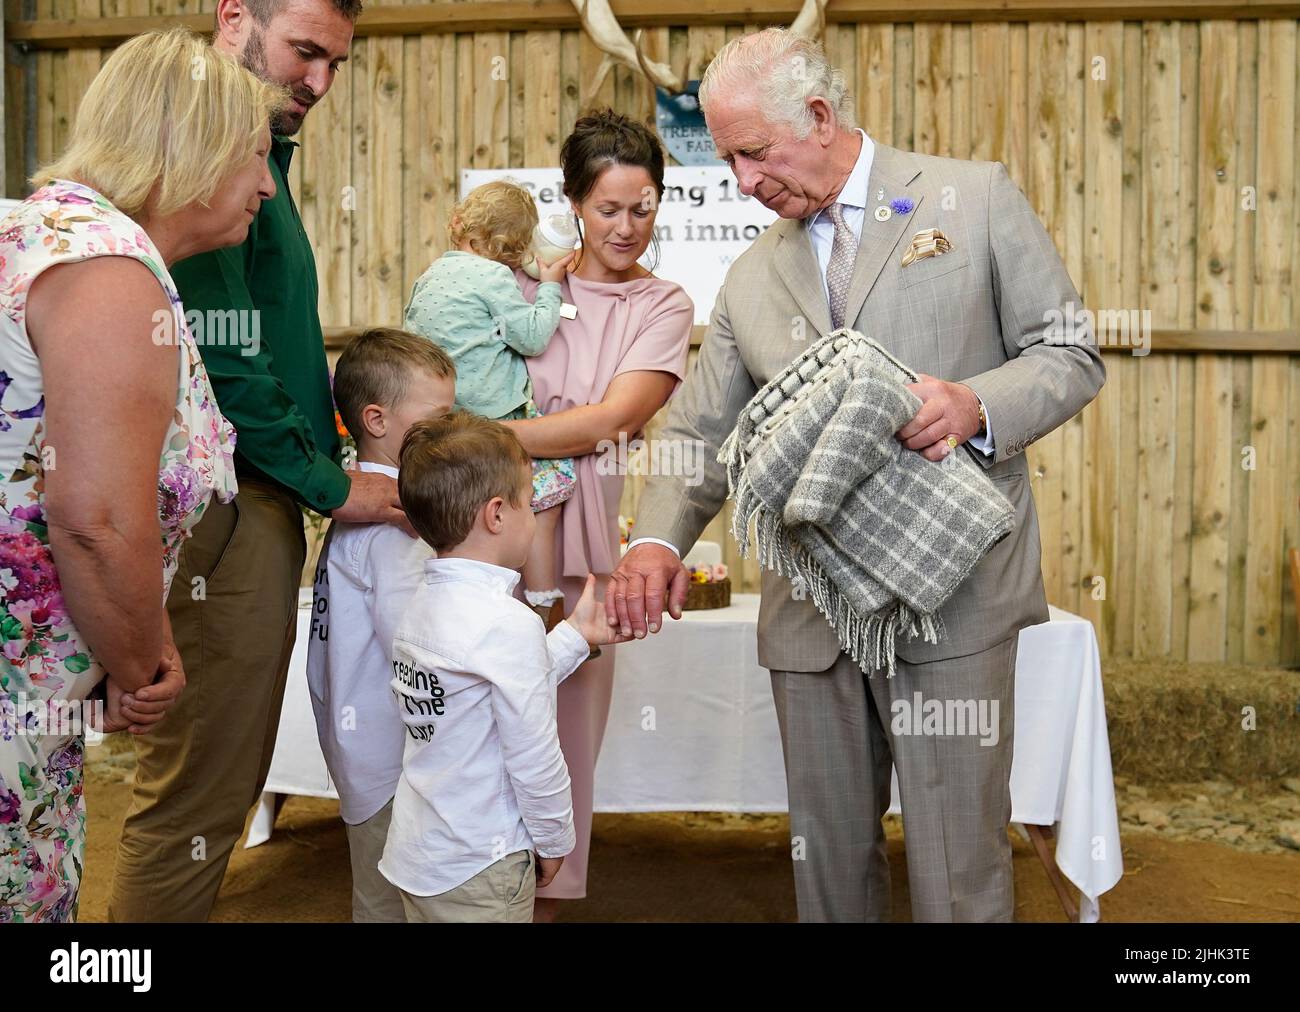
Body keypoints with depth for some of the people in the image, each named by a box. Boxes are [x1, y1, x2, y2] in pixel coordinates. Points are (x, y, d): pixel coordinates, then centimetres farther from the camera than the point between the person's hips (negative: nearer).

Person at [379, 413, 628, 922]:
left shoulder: (421, 605, 4)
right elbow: (534, 756, -18)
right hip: (477, 871, -8)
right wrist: (555, 841, -3)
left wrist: (575, 634, 22)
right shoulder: (508, 622, -22)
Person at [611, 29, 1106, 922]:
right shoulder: (753, 278, 13)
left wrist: (978, 405, -18)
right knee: (830, 855, 13)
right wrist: (658, 539, -10)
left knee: (957, 865, 0)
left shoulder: (975, 198, 3)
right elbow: (702, 431, 9)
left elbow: (1072, 354, 3)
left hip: (951, 597, -4)